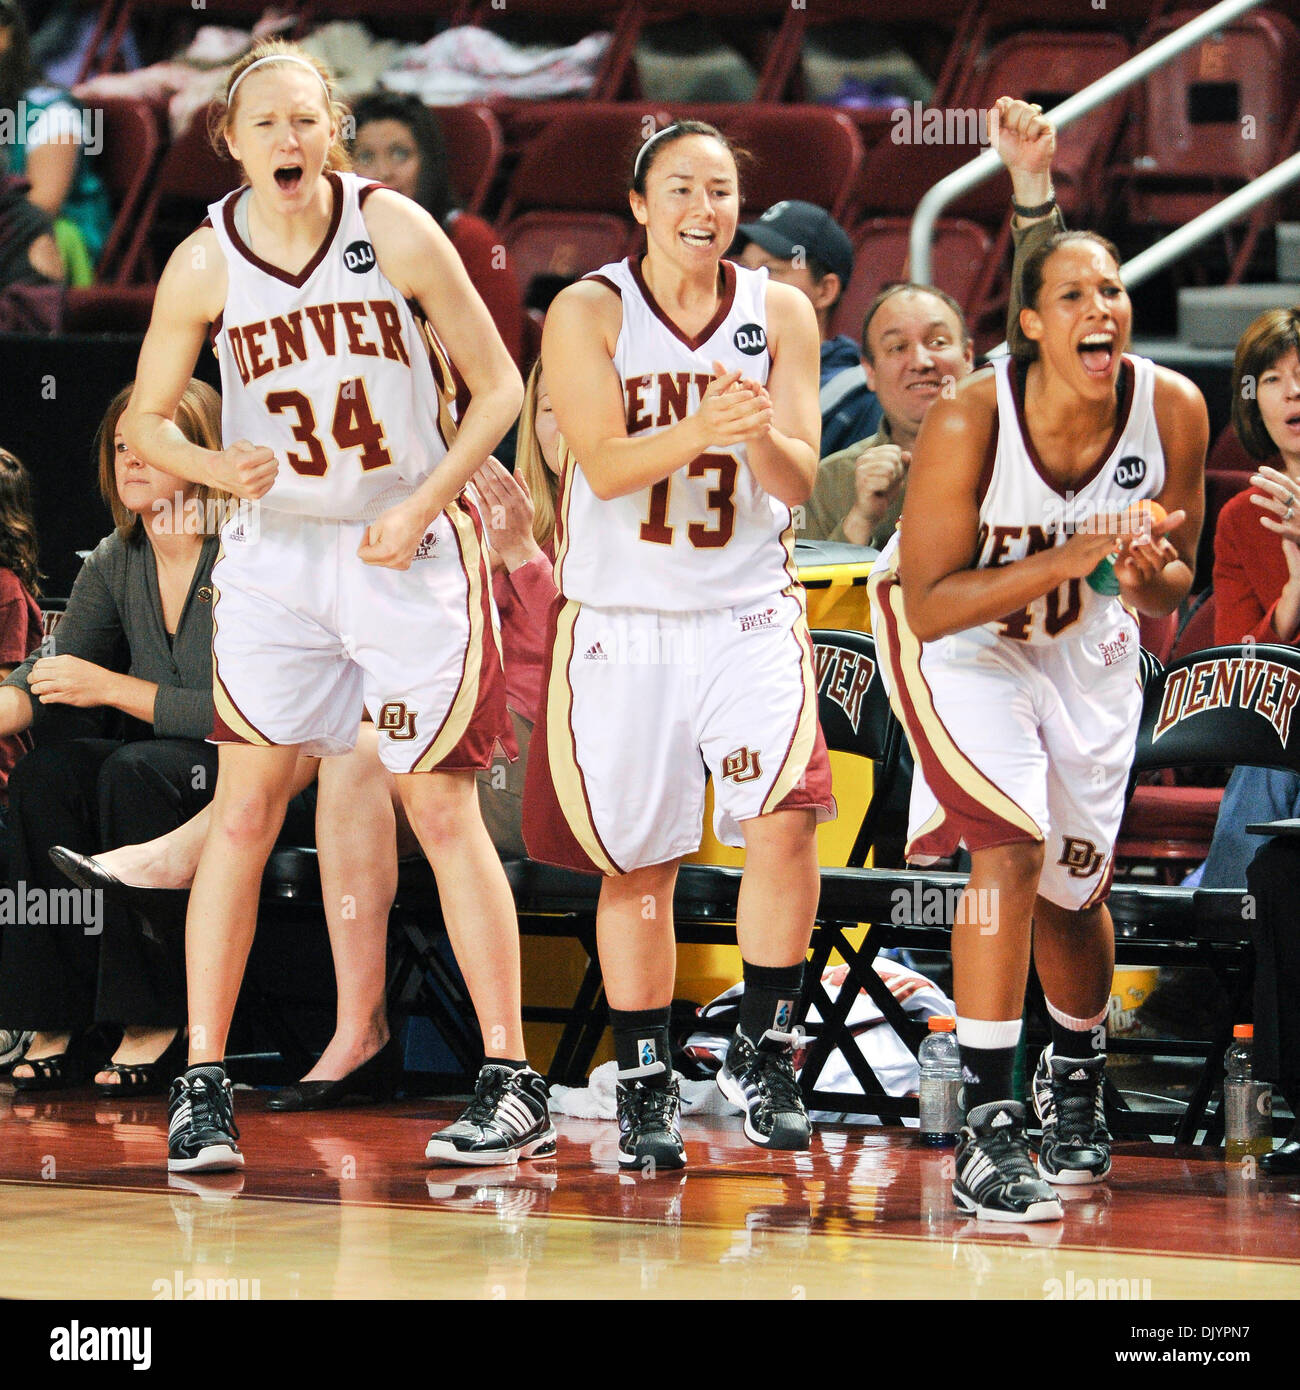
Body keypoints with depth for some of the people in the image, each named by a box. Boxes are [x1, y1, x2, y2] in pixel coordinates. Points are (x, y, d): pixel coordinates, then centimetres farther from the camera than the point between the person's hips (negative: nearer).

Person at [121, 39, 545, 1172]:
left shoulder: (395, 232, -11)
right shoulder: (205, 264, -6)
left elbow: (497, 384, -4)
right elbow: (146, 417, 5)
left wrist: (426, 503, -15)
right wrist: (218, 468, -16)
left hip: (410, 551, -2)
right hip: (276, 555, 2)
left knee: (443, 808, -1)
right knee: (244, 806, -4)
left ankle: (513, 1084, 5)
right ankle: (203, 1085, 1)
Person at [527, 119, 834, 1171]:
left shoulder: (778, 313, 1)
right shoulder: (588, 314, -5)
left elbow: (799, 481, -4)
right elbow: (606, 464, -16)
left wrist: (761, 434, -26)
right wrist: (701, 430, -34)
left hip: (748, 613, 1)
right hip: (623, 620, -1)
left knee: (785, 817, -20)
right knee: (636, 863, 6)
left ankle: (763, 1050, -5)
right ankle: (645, 1085, 21)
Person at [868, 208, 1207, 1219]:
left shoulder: (1172, 411, -20)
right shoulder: (968, 424, -32)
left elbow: (1174, 588, -6)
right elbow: (929, 605, -30)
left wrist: (1144, 576, -30)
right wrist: (1070, 557, -39)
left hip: (1087, 643, 4)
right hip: (958, 637, -4)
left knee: (1073, 885, 14)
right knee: (1011, 843, -24)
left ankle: (1077, 1076, 45)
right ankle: (987, 1126, -19)